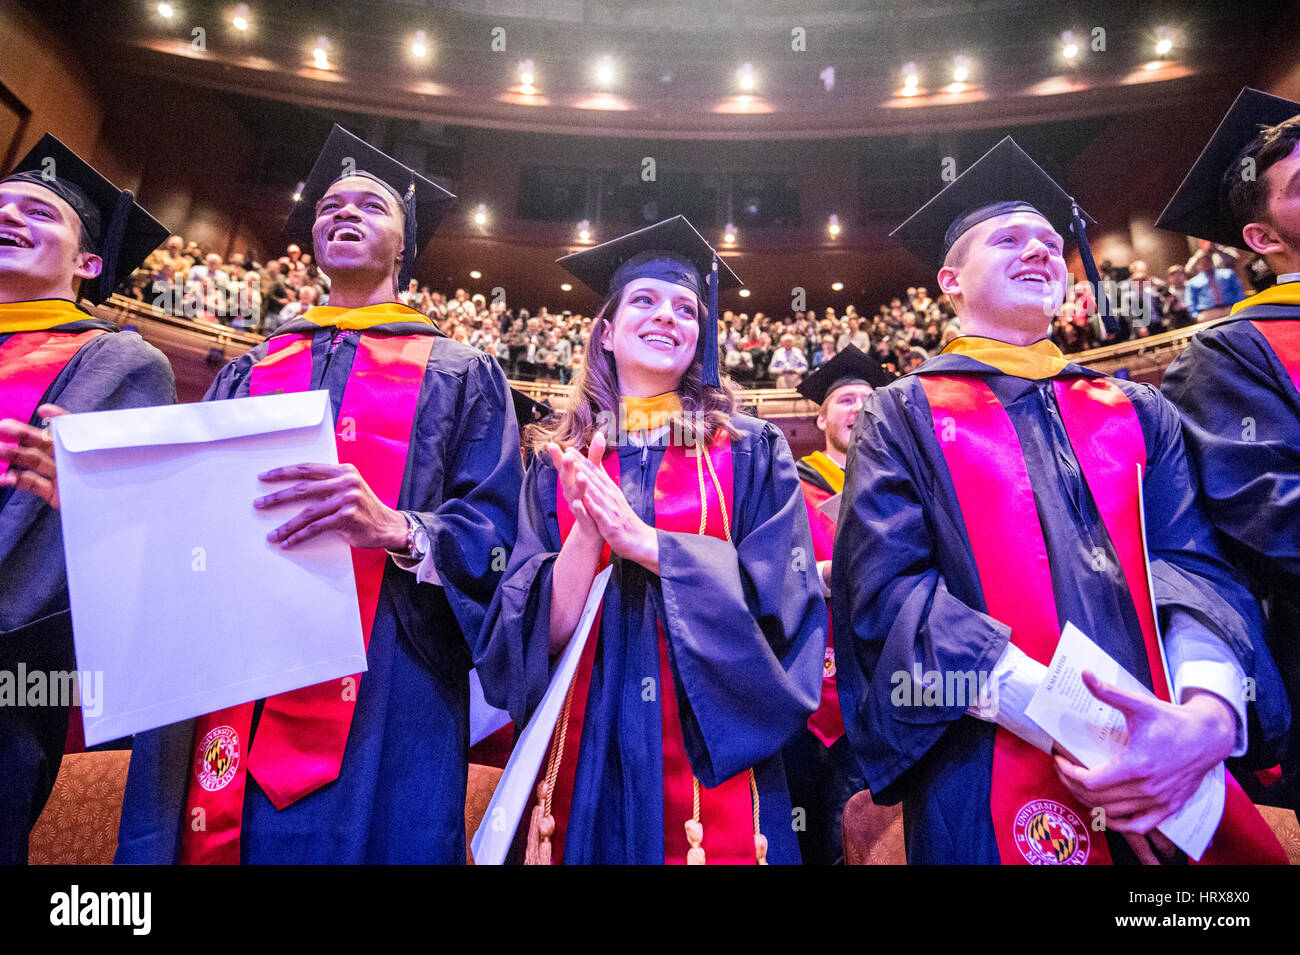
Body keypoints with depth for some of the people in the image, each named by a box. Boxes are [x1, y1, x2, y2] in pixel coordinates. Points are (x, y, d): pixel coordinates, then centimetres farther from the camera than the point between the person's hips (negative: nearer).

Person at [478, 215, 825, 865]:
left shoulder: (750, 450, 1)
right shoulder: (559, 459, 4)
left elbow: (782, 595, -9)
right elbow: (544, 630, -1)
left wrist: (642, 540, -19)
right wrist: (586, 531, -20)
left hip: (712, 738, -1)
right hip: (583, 743, 1)